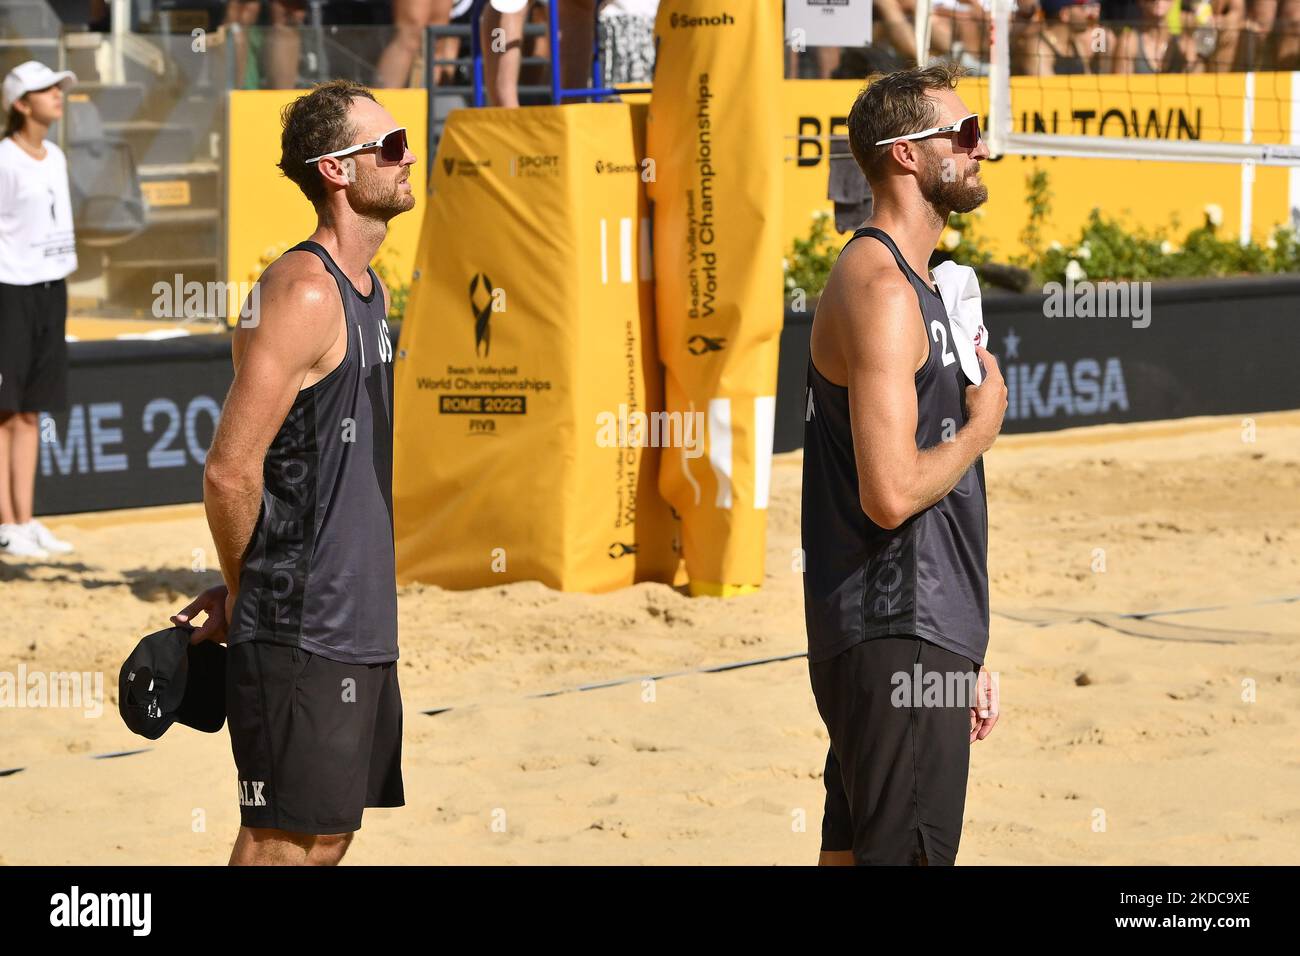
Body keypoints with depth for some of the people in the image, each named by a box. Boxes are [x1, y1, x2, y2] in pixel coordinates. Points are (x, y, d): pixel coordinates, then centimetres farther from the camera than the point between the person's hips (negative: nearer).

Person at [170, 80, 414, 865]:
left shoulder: (368, 287, 14)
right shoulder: (304, 294, -17)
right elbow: (230, 473, -20)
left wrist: (241, 593, 14)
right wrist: (245, 595, -4)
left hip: (361, 625, 9)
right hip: (299, 633, -9)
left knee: (329, 835, 12)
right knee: (285, 844, -5)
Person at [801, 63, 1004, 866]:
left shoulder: (914, 284, 19)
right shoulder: (880, 288, -14)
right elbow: (892, 493, -24)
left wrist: (967, 659, 23)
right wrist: (984, 422, -6)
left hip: (918, 637, 10)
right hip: (898, 645, -10)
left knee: (856, 852, 12)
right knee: (906, 855, -11)